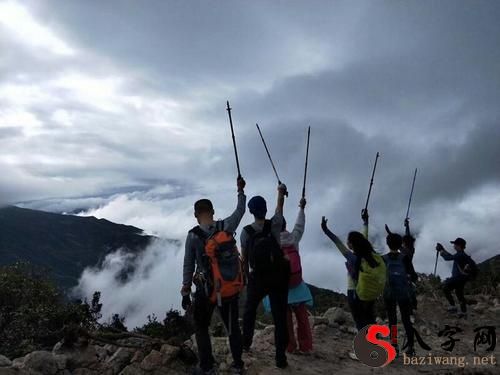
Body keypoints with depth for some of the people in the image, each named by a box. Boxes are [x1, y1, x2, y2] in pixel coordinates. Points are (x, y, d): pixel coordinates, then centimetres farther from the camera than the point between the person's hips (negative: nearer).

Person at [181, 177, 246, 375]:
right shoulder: (226, 226, -8)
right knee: (232, 325, 18)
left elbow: (188, 266, -8)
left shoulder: (193, 235, -13)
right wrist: (240, 191, 25)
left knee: (201, 327, 16)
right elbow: (240, 210, 10)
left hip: (205, 289, -3)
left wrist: (185, 293, 1)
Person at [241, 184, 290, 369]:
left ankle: (246, 343, 37)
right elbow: (279, 206, 10)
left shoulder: (246, 232, -9)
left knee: (249, 310, 25)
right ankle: (280, 357, 6)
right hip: (278, 277, 0)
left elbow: (244, 258, -2)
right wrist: (281, 192, 29)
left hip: (257, 278, 1)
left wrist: (246, 275, 14)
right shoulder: (274, 225, -8)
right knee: (280, 316, 5)